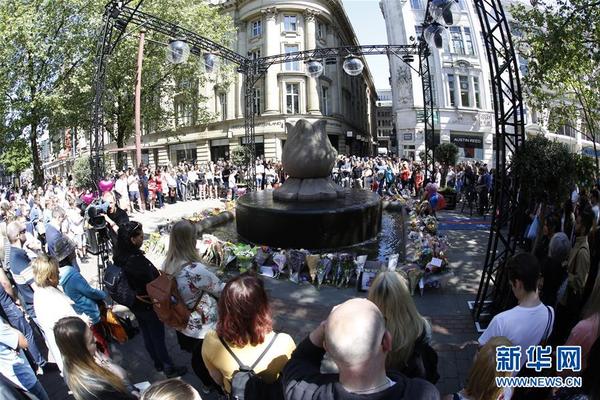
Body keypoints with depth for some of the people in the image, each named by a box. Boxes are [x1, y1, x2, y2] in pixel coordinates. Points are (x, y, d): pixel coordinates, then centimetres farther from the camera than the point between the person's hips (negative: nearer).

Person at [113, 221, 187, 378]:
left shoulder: (119, 256, -8)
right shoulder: (137, 260, -34)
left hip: (135, 305, 8)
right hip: (148, 306, -7)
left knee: (147, 334, 22)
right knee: (158, 337, 10)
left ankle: (158, 362, 41)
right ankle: (169, 368, 27)